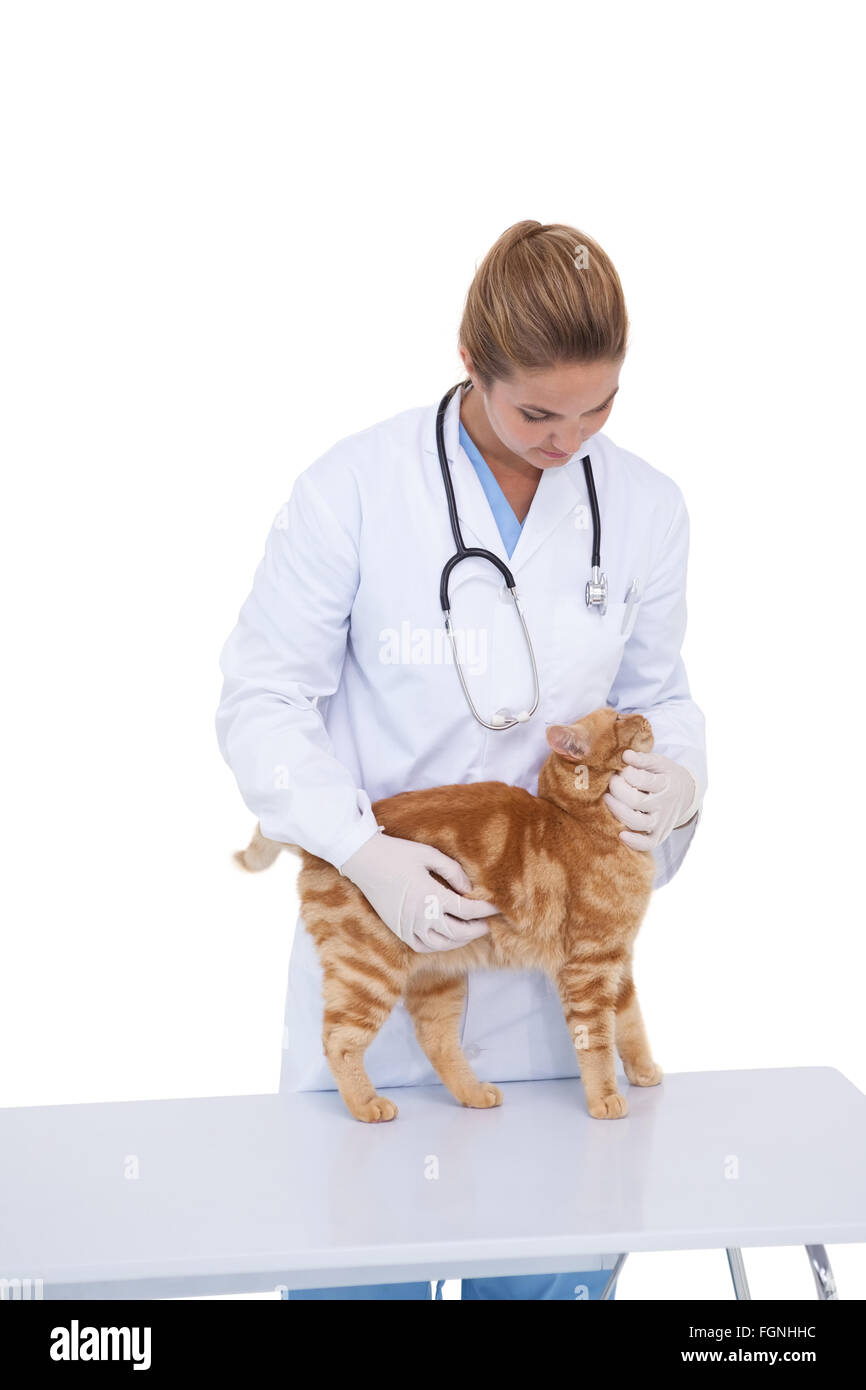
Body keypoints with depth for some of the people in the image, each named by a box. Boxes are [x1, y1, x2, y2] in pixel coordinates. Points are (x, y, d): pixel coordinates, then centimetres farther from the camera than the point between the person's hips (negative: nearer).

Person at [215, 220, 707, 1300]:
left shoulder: (646, 507, -1)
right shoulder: (354, 487, -12)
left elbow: (657, 697, 9)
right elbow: (263, 698, -7)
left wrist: (672, 782, -14)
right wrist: (365, 854, -20)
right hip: (374, 925, -2)